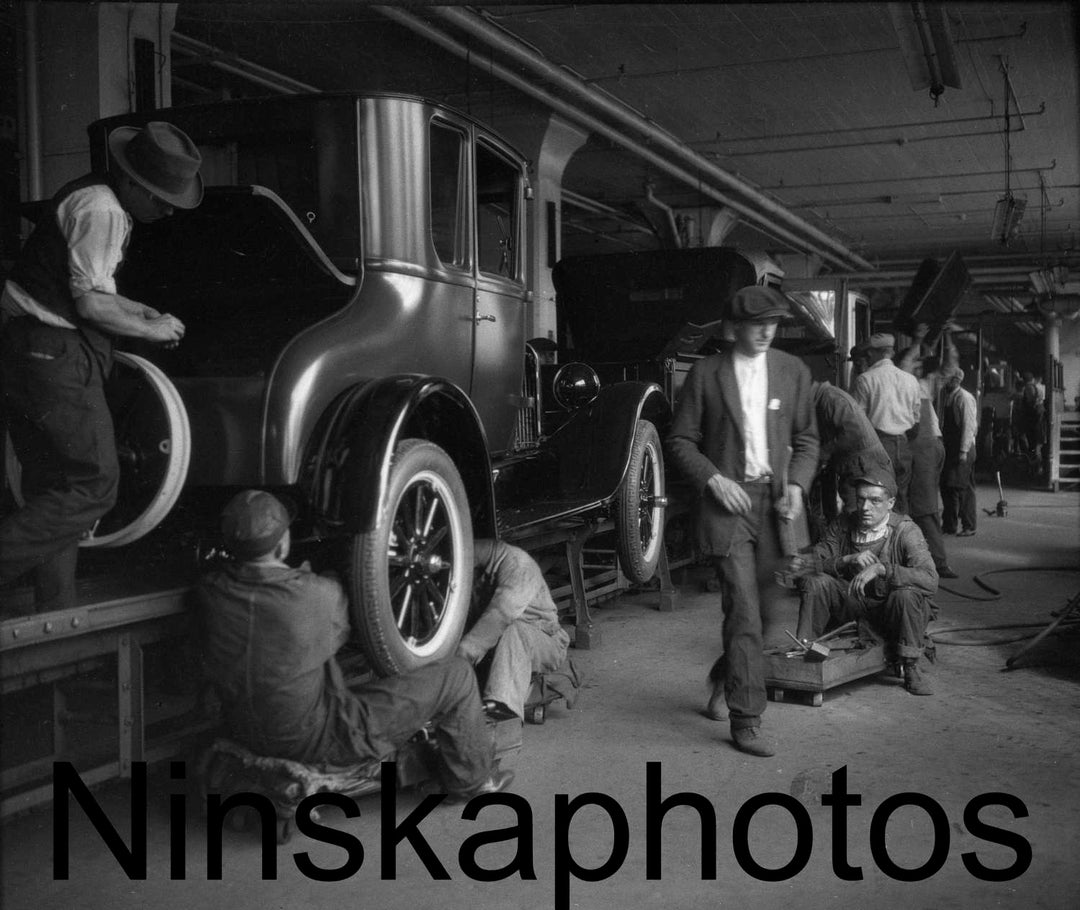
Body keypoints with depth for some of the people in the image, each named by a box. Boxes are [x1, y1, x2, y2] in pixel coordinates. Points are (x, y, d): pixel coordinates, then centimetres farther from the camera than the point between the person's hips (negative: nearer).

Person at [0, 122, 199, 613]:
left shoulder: (98, 199, 17)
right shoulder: (101, 210, -15)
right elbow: (91, 304, -19)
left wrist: (142, 312, 17)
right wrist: (151, 329, -5)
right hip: (53, 356, -11)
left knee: (51, 487, 13)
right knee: (93, 485, -8)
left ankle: (54, 614, 20)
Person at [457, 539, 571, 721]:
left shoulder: (516, 562, -21)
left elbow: (501, 614, -35)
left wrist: (463, 652, -42)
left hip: (545, 640, -7)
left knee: (512, 630, -38)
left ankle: (504, 704, -52)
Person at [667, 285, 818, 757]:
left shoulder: (793, 371, 9)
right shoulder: (706, 373, 0)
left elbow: (806, 439, 13)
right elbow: (680, 440, 2)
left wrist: (796, 483, -4)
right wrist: (714, 479, -11)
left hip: (776, 501, 4)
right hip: (727, 500, -3)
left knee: (771, 605, 8)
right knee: (744, 609, -8)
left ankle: (725, 674, 36)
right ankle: (746, 719, 1)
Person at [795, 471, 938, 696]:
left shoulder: (906, 531, -13)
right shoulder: (842, 525, -2)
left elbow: (930, 580, -27)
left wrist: (881, 568, -37)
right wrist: (847, 561, -24)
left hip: (890, 611, -2)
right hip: (851, 606, 3)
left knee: (907, 593, -34)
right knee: (815, 582, -21)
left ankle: (910, 667, -14)